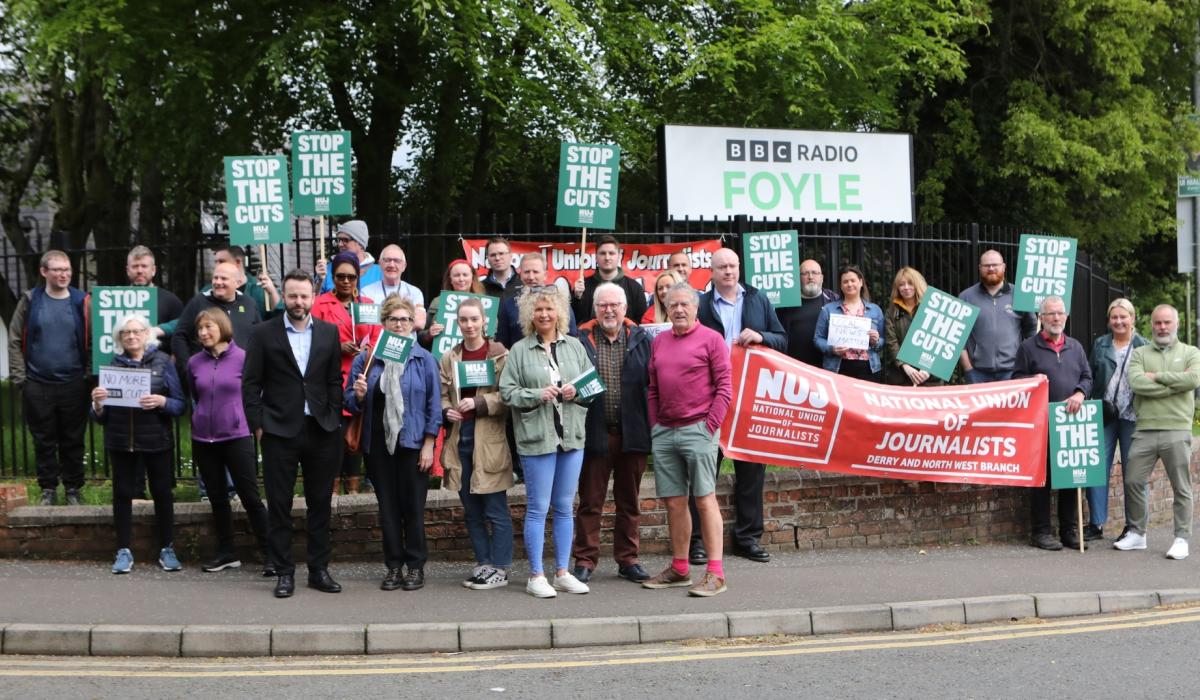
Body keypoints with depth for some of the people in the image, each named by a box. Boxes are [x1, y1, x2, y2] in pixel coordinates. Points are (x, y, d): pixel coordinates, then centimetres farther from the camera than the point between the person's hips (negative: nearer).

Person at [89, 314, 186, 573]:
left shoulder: (163, 362, 1)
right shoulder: (114, 365, 7)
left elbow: (180, 405, -4)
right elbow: (100, 416, 7)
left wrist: (162, 401, -22)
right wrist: (97, 403, -13)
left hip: (156, 440, -2)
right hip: (120, 441, 2)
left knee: (162, 493, 3)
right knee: (122, 494, 4)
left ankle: (167, 549, 14)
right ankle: (124, 552, 12)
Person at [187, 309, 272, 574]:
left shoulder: (242, 357, -7)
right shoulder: (195, 363, 4)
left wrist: (255, 425, 3)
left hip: (237, 437, -4)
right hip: (203, 440, 4)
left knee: (250, 497, -4)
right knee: (217, 499, 12)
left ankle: (270, 553, 3)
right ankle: (226, 553, 21)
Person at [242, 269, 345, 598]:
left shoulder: (329, 332, 7)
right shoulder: (264, 333, 1)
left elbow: (335, 380, 9)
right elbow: (251, 383, 1)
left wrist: (334, 419, 1)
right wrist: (258, 424, -4)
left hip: (321, 431, 2)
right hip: (279, 432, -2)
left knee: (320, 503, 7)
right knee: (279, 505, 3)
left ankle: (319, 570, 17)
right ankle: (284, 572, 11)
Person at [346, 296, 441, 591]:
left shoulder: (424, 360, -1)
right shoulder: (367, 358, 5)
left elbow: (434, 405, -2)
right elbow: (351, 403, 10)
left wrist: (428, 445, -7)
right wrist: (358, 395, -13)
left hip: (412, 443, -2)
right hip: (378, 443, 2)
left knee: (413, 506, 2)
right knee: (387, 507, 8)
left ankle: (415, 567, 13)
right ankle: (394, 566, 17)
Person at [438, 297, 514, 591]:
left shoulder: (500, 356, -4)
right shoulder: (448, 358, 11)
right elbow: (441, 395, 14)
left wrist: (479, 403, -19)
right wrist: (446, 411, -6)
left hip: (490, 440, -5)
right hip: (459, 438, 5)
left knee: (495, 509, -1)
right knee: (471, 509, 12)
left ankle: (500, 567, 7)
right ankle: (483, 563, 22)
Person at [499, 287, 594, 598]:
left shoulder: (574, 346, 9)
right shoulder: (519, 351, 0)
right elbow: (507, 391, -4)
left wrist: (576, 392, -9)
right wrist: (537, 395, -17)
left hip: (572, 435, 4)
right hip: (536, 437, -3)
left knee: (565, 507, 11)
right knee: (538, 508, 0)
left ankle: (562, 573, 20)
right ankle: (536, 576, 8)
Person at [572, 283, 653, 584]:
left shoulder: (641, 339, 6)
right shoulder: (580, 340, 1)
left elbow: (653, 380, 3)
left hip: (633, 432, 2)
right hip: (595, 432, -2)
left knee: (629, 501, 11)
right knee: (590, 501, 5)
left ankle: (628, 559, 21)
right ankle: (585, 560, 13)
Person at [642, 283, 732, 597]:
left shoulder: (711, 338, -1)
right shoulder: (659, 342, 15)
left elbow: (724, 386, -4)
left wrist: (711, 424, -10)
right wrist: (654, 424, 10)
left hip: (697, 429, -5)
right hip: (663, 431, 6)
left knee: (705, 498, -7)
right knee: (674, 502, 9)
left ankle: (715, 573, -6)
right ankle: (679, 569, 18)